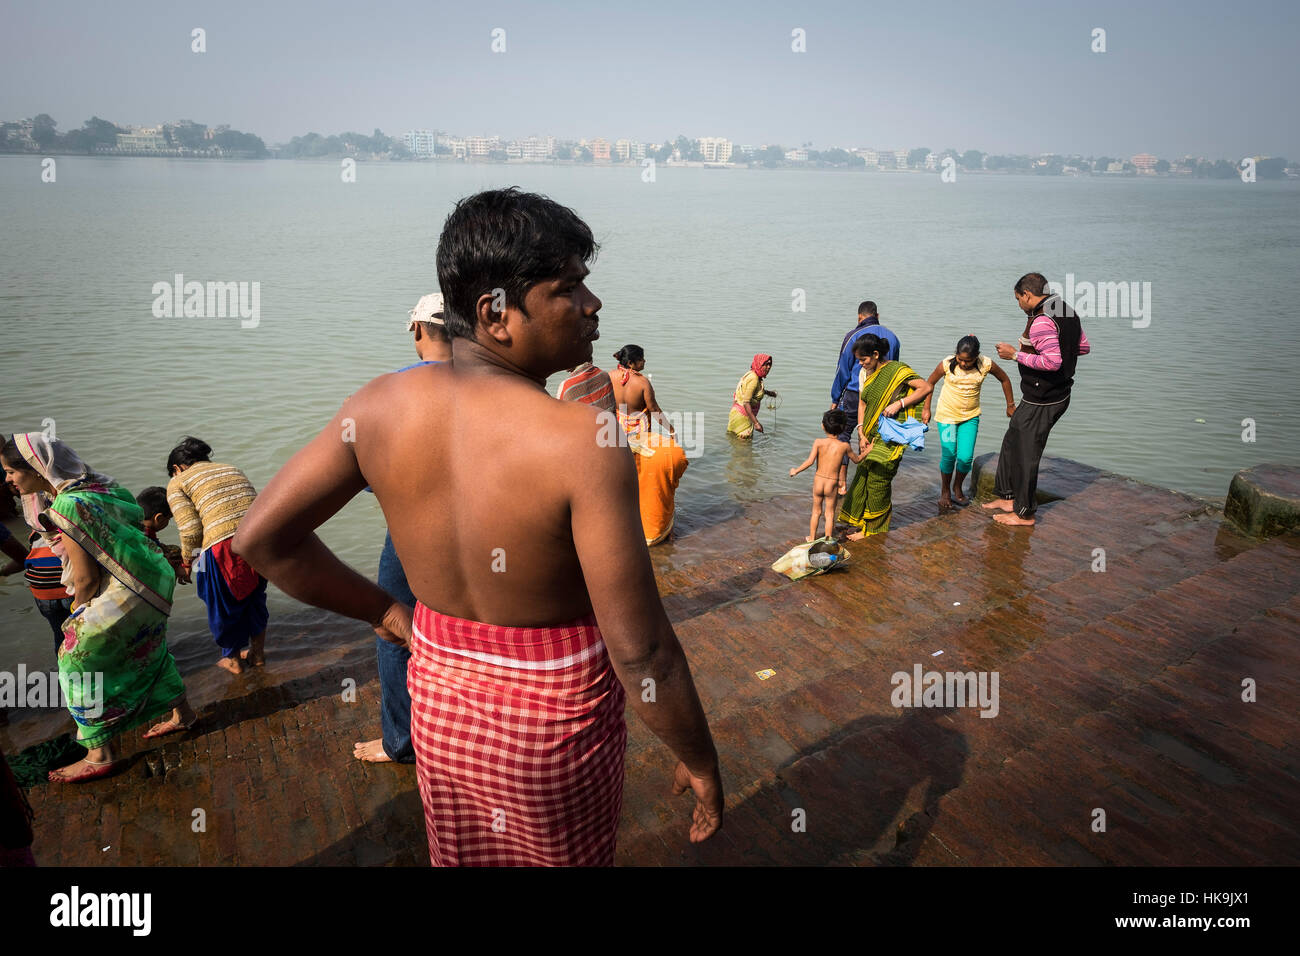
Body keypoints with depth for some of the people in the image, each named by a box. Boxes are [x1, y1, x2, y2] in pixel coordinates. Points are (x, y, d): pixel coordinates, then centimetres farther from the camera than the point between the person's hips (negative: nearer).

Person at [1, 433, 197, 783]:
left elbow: (86, 578, -20)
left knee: (78, 659, 2)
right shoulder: (96, 485, 5)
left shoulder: (68, 507, -22)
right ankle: (182, 715, 42)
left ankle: (99, 756, 10)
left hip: (125, 594, -9)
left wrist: (78, 613, -2)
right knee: (146, 650, 25)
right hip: (152, 582, 9)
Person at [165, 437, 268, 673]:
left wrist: (187, 562, 15)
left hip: (223, 546, -5)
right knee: (255, 597, 27)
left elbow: (191, 530, -2)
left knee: (224, 605, 20)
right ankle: (257, 653, 40)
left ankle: (232, 659, 39)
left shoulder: (177, 483, 10)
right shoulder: (232, 469, 26)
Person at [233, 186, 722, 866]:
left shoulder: (381, 407, -13)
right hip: (553, 716, -4)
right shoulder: (583, 441, -29)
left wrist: (381, 609, 7)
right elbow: (642, 653, -26)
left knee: (461, 857, 30)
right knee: (562, 855, 25)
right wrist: (699, 760, -9)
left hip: (440, 696, 5)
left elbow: (262, 536, -3)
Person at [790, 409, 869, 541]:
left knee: (816, 511, 20)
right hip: (832, 484, -1)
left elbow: (810, 461, -18)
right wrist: (867, 451, 24)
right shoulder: (844, 446, -7)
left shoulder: (818, 442, -10)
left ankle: (811, 538, 31)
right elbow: (856, 460, 8)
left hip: (818, 481, 1)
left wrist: (796, 471, -6)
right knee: (830, 514, 14)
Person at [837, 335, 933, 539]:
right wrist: (861, 432, 3)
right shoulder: (865, 373, 9)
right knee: (863, 476, 7)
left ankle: (873, 528, 10)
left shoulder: (897, 370, -11)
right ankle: (859, 520, 21)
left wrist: (899, 404, -20)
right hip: (872, 435, 7)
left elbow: (926, 387, -12)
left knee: (878, 479, -3)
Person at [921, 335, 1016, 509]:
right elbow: (930, 383, 1)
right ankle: (945, 491, 19)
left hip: (970, 417, 1)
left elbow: (1004, 379, 6)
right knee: (949, 456, -5)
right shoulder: (947, 364, -16)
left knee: (966, 457, -7)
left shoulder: (986, 364, -13)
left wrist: (1010, 405, 12)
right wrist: (926, 409, 2)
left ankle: (957, 489, 20)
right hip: (947, 415, -1)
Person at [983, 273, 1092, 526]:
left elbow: (1052, 362, -30)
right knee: (1011, 443, 20)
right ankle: (1008, 497, 30)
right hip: (1058, 393, 10)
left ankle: (1024, 513, 14)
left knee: (1025, 454, 2)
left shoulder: (1041, 321, -23)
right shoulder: (1067, 311, 8)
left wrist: (1016, 355, -21)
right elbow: (1084, 347, 17)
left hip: (1041, 401, -10)